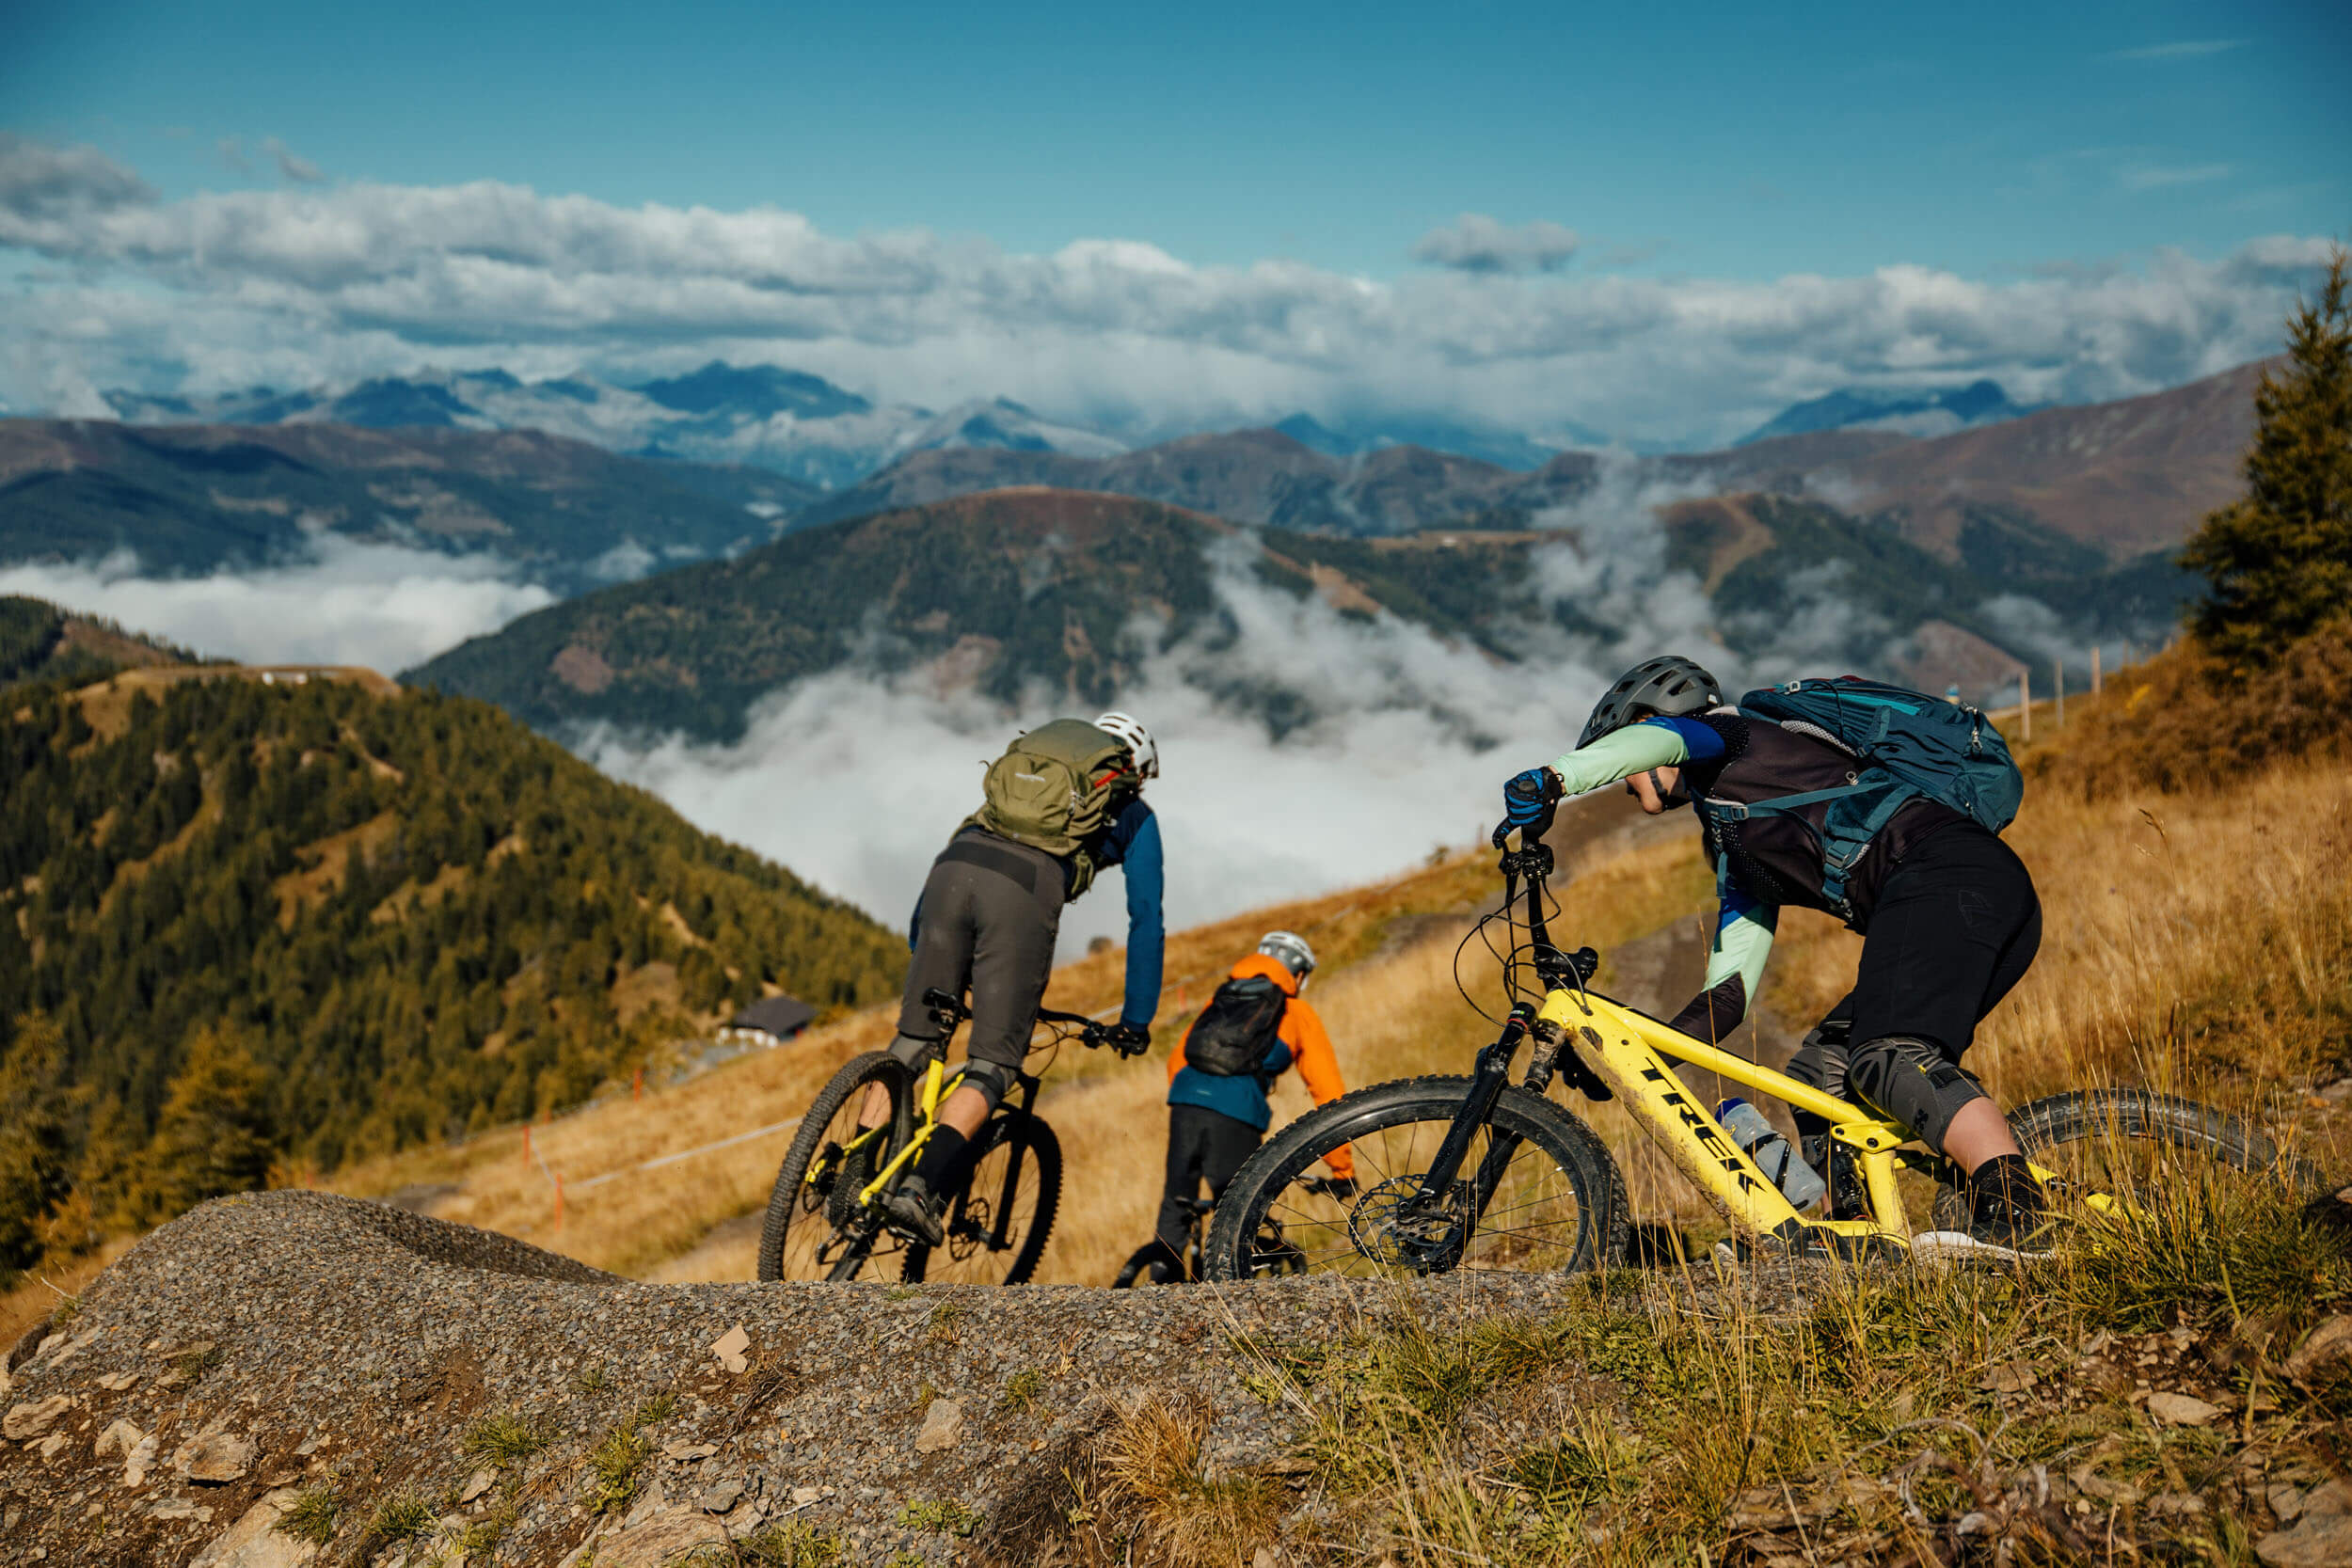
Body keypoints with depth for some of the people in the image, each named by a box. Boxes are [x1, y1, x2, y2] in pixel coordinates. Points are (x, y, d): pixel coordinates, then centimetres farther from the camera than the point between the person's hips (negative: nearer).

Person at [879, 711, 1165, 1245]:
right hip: (1028, 886, -4)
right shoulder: (1134, 817, 28)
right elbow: (1147, 922, 25)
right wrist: (1136, 1020, 32)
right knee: (992, 1067, 0)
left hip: (955, 862, 4)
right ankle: (920, 1189, -17)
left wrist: (922, 955, 45)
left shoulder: (1027, 765, 40)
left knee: (915, 1039, 12)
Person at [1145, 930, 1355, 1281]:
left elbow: (1177, 1060, 27)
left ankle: (1163, 1277, 13)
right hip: (1238, 1111, -4)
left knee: (1176, 1202, 16)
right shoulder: (1299, 1015, 19)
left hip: (1185, 1095, 4)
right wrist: (1343, 1168, 20)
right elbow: (1328, 1093, 15)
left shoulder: (1219, 999, 30)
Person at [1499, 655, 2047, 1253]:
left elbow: (1653, 741, -16)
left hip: (1949, 873, -9)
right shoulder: (1735, 839, 33)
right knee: (1818, 1074, 6)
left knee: (1887, 1057, -26)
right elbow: (1730, 989, 27)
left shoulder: (1729, 737, 10)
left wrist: (1552, 778, -29)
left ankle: (2011, 1198, -41)